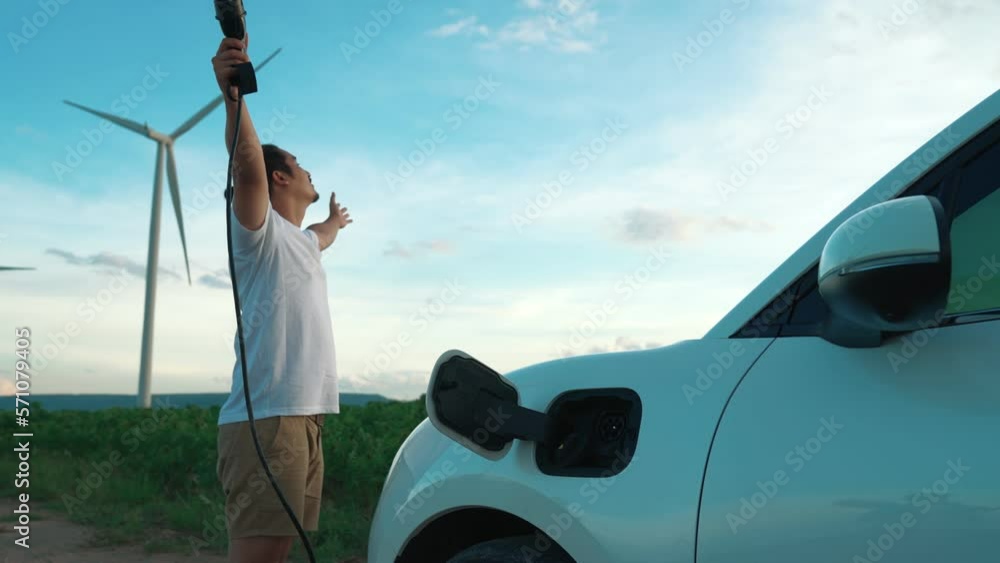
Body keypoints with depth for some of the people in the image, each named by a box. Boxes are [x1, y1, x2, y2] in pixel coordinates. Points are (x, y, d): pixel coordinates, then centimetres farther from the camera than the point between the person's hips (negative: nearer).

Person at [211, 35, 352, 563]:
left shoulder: (300, 241, 25)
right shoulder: (262, 231, -2)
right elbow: (246, 167, -23)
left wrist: (334, 222, 71)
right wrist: (233, 94, -37)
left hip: (304, 415, 9)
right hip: (265, 417, -9)